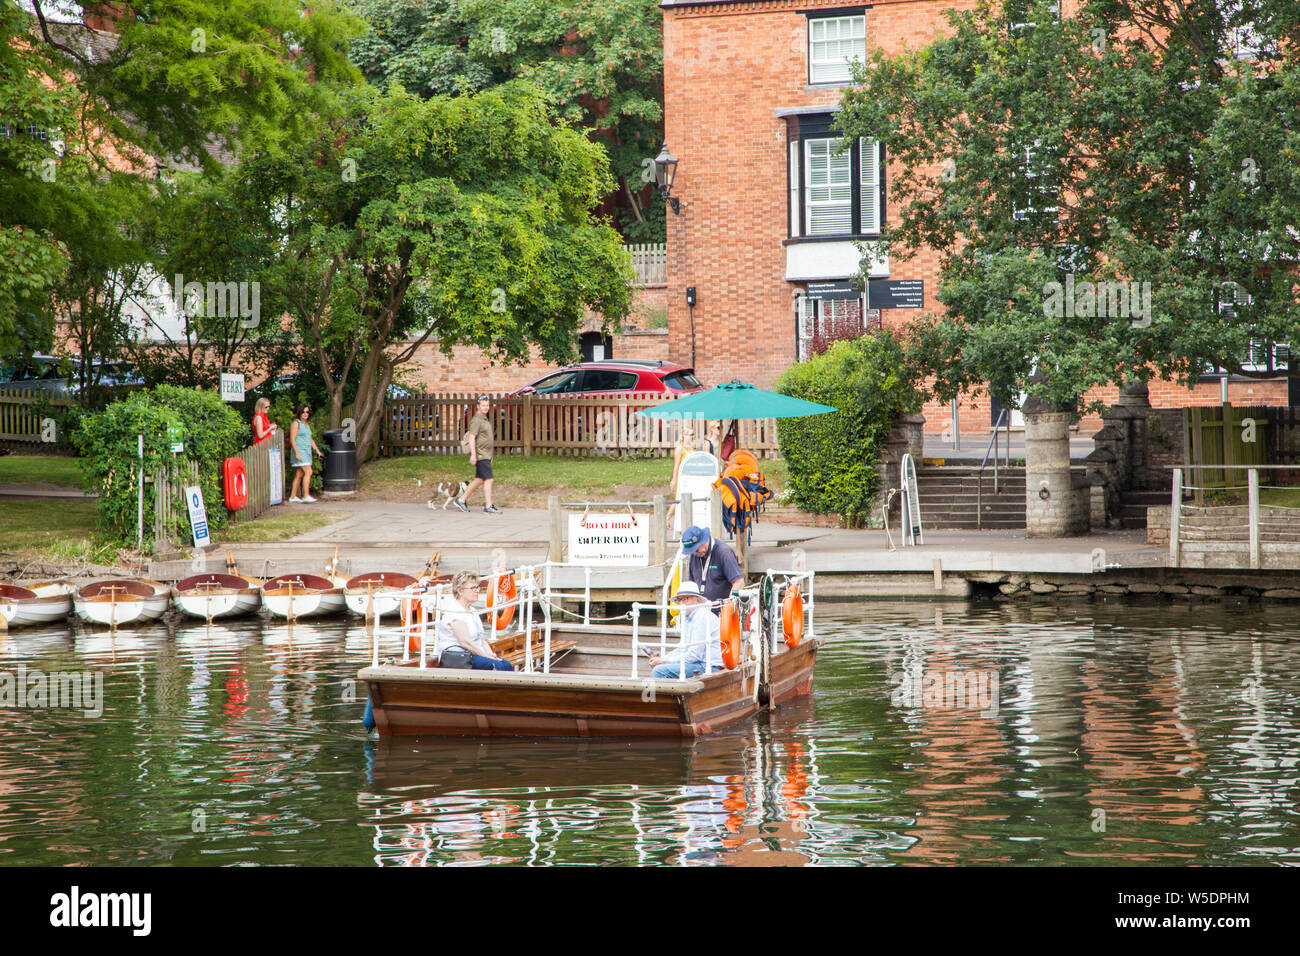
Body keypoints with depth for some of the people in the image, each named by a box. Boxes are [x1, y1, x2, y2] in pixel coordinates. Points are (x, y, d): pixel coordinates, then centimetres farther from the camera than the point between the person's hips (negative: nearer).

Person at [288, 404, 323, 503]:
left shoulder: (306, 424, 19)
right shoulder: (296, 423, -7)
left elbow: (310, 439, 27)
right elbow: (292, 439, -13)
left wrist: (317, 450, 23)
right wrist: (296, 453, -21)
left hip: (306, 452, 9)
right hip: (299, 451, -9)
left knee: (299, 475, 8)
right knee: (308, 472, -18)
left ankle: (292, 497, 12)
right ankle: (306, 496, -23)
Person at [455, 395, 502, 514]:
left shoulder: (485, 419, 18)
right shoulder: (476, 420, -12)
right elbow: (471, 438, -19)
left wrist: (490, 456, 27)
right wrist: (473, 454, -26)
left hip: (486, 455, 10)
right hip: (480, 455, -10)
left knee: (479, 480, 13)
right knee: (488, 479, -10)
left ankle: (461, 500, 20)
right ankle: (489, 506, -8)